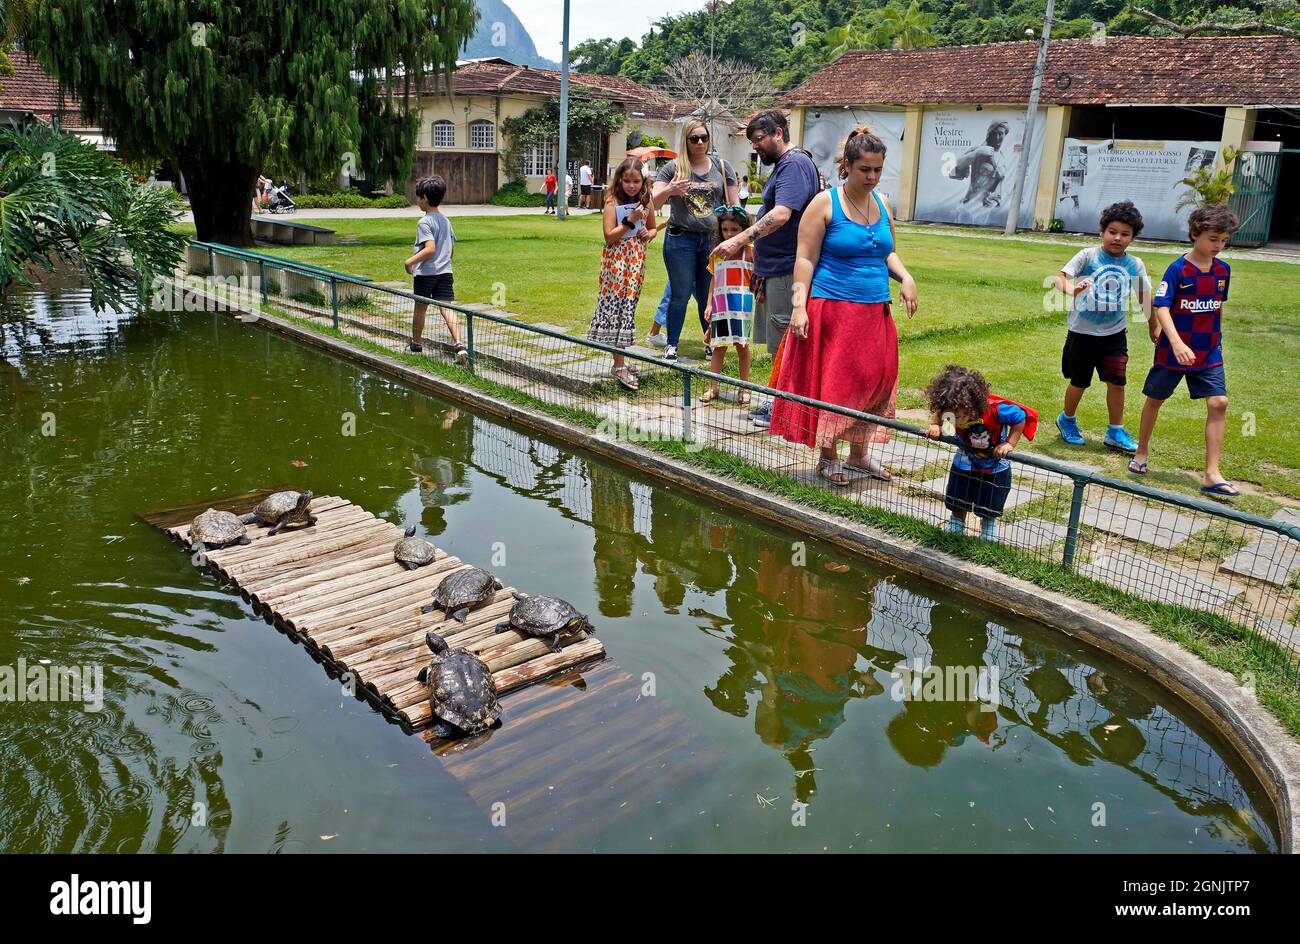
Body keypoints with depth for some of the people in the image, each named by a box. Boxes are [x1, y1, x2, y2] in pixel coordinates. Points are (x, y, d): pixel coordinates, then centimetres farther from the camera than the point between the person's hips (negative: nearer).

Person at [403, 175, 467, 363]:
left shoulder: (424, 222, -14)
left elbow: (430, 248, -24)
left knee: (420, 308, 12)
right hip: (445, 270, 6)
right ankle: (459, 345, -21)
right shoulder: (445, 220, 10)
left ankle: (416, 344, 29)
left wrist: (410, 261, -16)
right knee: (446, 308, -3)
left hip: (425, 272, -6)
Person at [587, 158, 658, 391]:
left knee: (629, 306, 10)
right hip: (616, 260, -6)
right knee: (616, 307, -6)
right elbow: (609, 236, -13)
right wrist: (630, 220, -20)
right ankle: (619, 366, -5)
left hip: (637, 260, 6)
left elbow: (653, 228, 20)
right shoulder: (613, 202, -7)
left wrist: (649, 234, -2)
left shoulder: (646, 202, 8)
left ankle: (620, 363, 18)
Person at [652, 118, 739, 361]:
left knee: (708, 296, 9)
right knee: (681, 294, 1)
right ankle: (671, 345, 12)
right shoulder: (673, 168, 2)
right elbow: (653, 203, -4)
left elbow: (733, 205, 10)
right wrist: (669, 190, -25)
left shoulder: (722, 167, 7)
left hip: (713, 239, 2)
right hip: (681, 240, -1)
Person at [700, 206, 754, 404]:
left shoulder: (750, 251, -2)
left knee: (742, 344, 4)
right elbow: (714, 280, 14)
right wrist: (709, 304, 8)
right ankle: (713, 387, 10)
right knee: (719, 345, 5)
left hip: (742, 304, -3)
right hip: (720, 304, 3)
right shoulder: (717, 253, 10)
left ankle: (744, 388, 14)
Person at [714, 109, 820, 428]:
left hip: (786, 271, -10)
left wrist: (740, 240, -31)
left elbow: (781, 214, -28)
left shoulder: (794, 164, -14)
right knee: (778, 343, 16)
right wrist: (755, 251, 27)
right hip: (774, 268, 11)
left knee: (783, 344, -2)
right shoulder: (783, 164, 19)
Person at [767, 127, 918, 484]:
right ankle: (828, 458, 13)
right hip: (832, 308, -6)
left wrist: (905, 277, 3)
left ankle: (858, 454, 25)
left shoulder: (882, 205, 12)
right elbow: (805, 258, -9)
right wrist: (799, 306, -18)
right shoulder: (825, 204, -6)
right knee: (832, 381, -1)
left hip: (875, 313, 6)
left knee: (874, 380, 9)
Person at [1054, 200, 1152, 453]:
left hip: (1115, 334, 3)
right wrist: (1072, 289, -43)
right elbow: (1060, 276, -21)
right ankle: (1067, 420, 35)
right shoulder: (1088, 256, -10)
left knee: (1117, 382, 1)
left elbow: (1144, 297, 11)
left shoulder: (1135, 265, 1)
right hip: (1083, 332, -3)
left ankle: (1115, 432, 15)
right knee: (1079, 382, 10)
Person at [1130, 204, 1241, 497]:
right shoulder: (1178, 269, -12)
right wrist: (1177, 343, -31)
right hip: (1174, 350, -4)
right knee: (1155, 399, 10)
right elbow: (1162, 308, -19)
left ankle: (1212, 475, -5)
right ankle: (1142, 451, 34)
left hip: (1209, 352, 4)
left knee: (1218, 403, -7)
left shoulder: (1223, 270, 4)